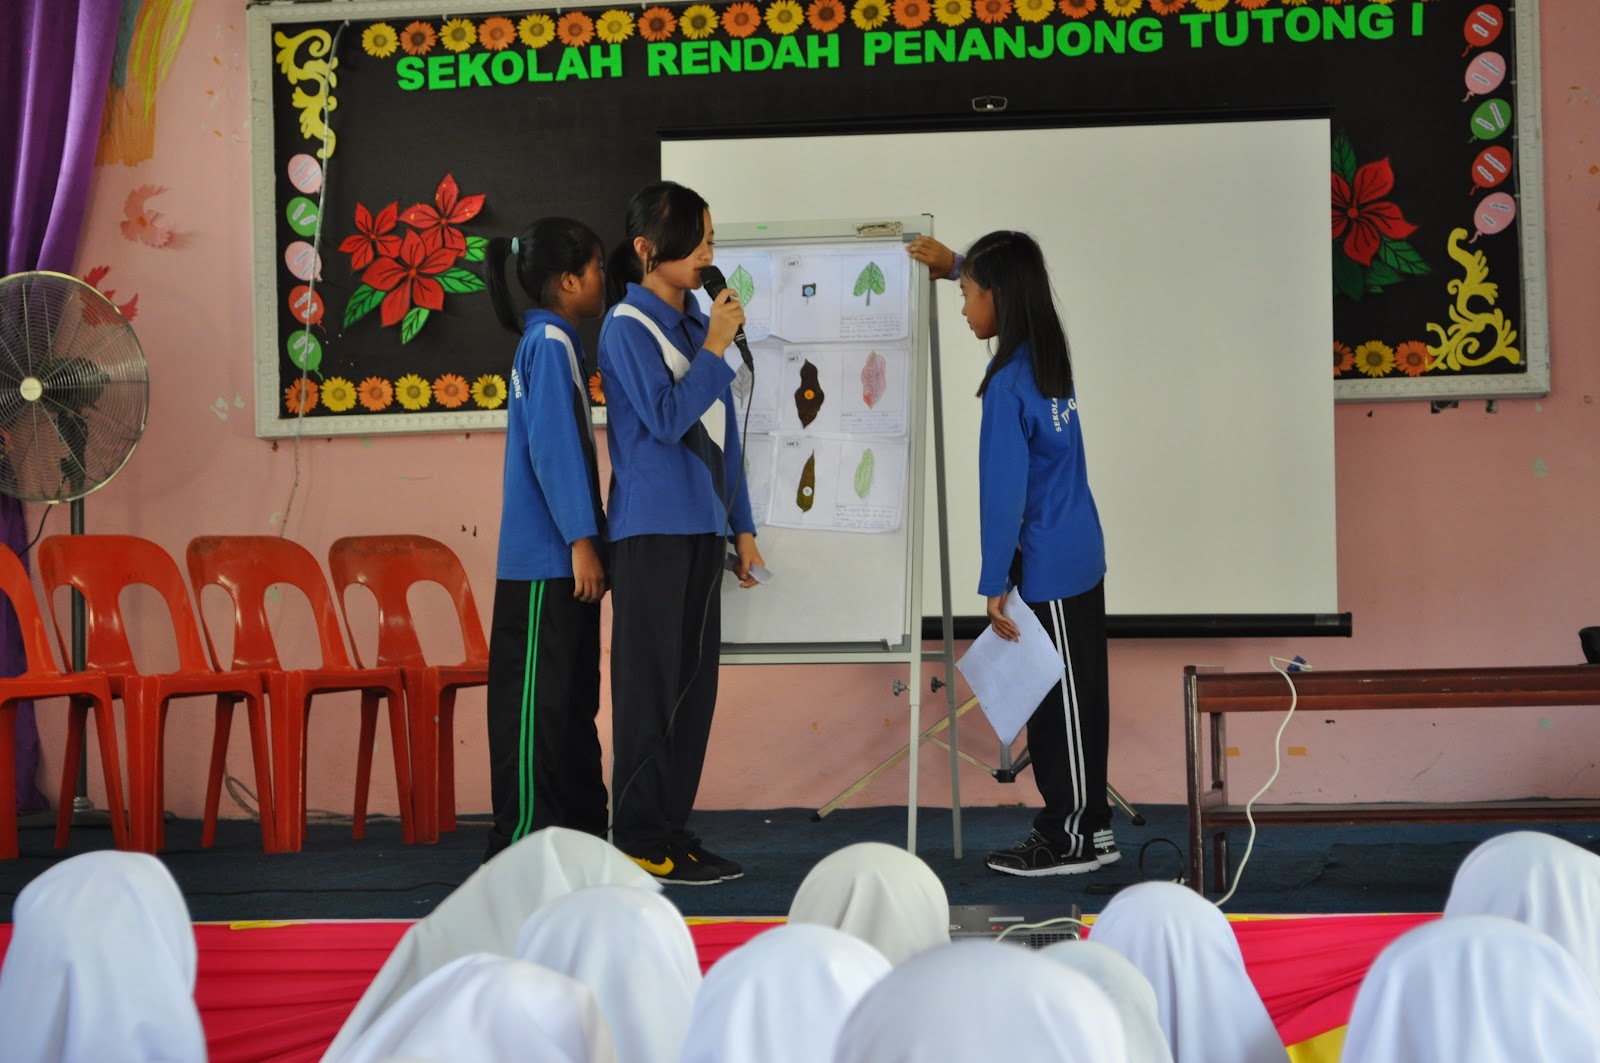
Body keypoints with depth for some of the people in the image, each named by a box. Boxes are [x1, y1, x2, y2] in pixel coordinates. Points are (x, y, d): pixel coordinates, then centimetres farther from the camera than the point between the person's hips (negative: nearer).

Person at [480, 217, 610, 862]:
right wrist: (583, 541, -20)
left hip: (561, 563, 10)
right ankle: (522, 845, -1)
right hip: (545, 560, -10)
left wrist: (587, 541, 19)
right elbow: (554, 448, -18)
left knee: (572, 699, 13)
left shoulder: (552, 342, 17)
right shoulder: (550, 342, -11)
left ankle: (580, 832, 20)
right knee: (536, 700, -5)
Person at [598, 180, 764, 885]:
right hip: (652, 528, -7)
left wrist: (741, 526, 16)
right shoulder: (627, 327, -7)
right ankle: (640, 841, 3)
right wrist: (716, 347, -15)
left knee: (695, 683, 9)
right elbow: (666, 419, -17)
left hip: (701, 526, 7)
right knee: (650, 684, -4)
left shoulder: (699, 323, 14)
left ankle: (673, 829, 17)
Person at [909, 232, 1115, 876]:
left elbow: (1003, 491, -19)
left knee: (1062, 702, 0)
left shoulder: (1008, 385, -18)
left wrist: (995, 584, -14)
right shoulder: (1051, 356, 6)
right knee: (1075, 697, 13)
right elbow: (1015, 288, 30)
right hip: (1083, 555, 9)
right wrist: (956, 265, 33)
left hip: (1050, 569, -9)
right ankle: (1087, 825, 21)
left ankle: (1072, 839, 8)